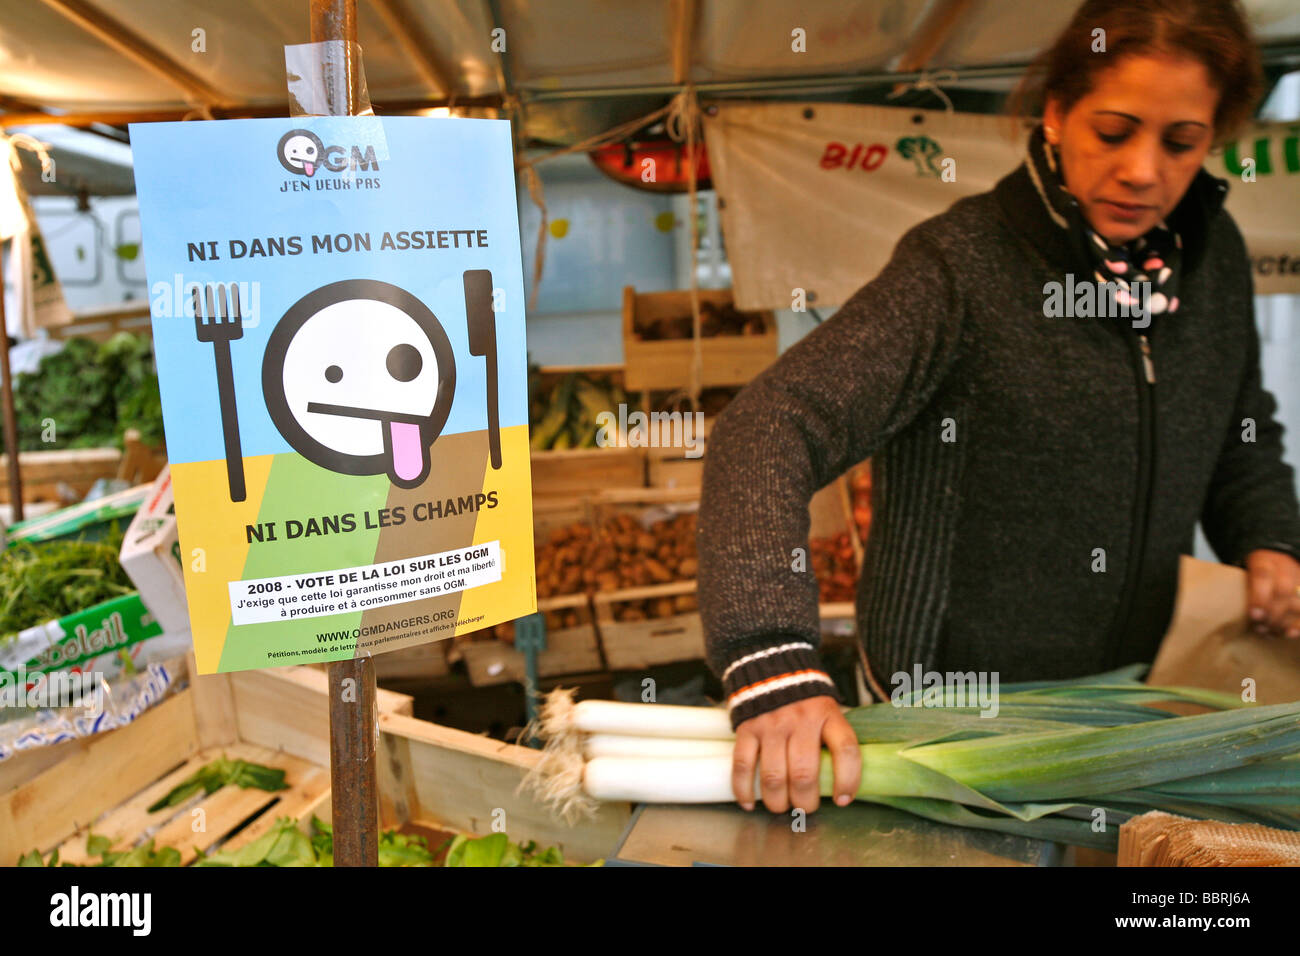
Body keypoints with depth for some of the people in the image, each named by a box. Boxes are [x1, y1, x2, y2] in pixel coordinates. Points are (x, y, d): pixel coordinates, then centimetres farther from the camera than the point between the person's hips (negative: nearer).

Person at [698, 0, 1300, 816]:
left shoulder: (1214, 256, -1)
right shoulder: (959, 267, -22)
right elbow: (766, 432, -33)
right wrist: (773, 657, -46)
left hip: (1127, 685, 6)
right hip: (951, 706, -6)